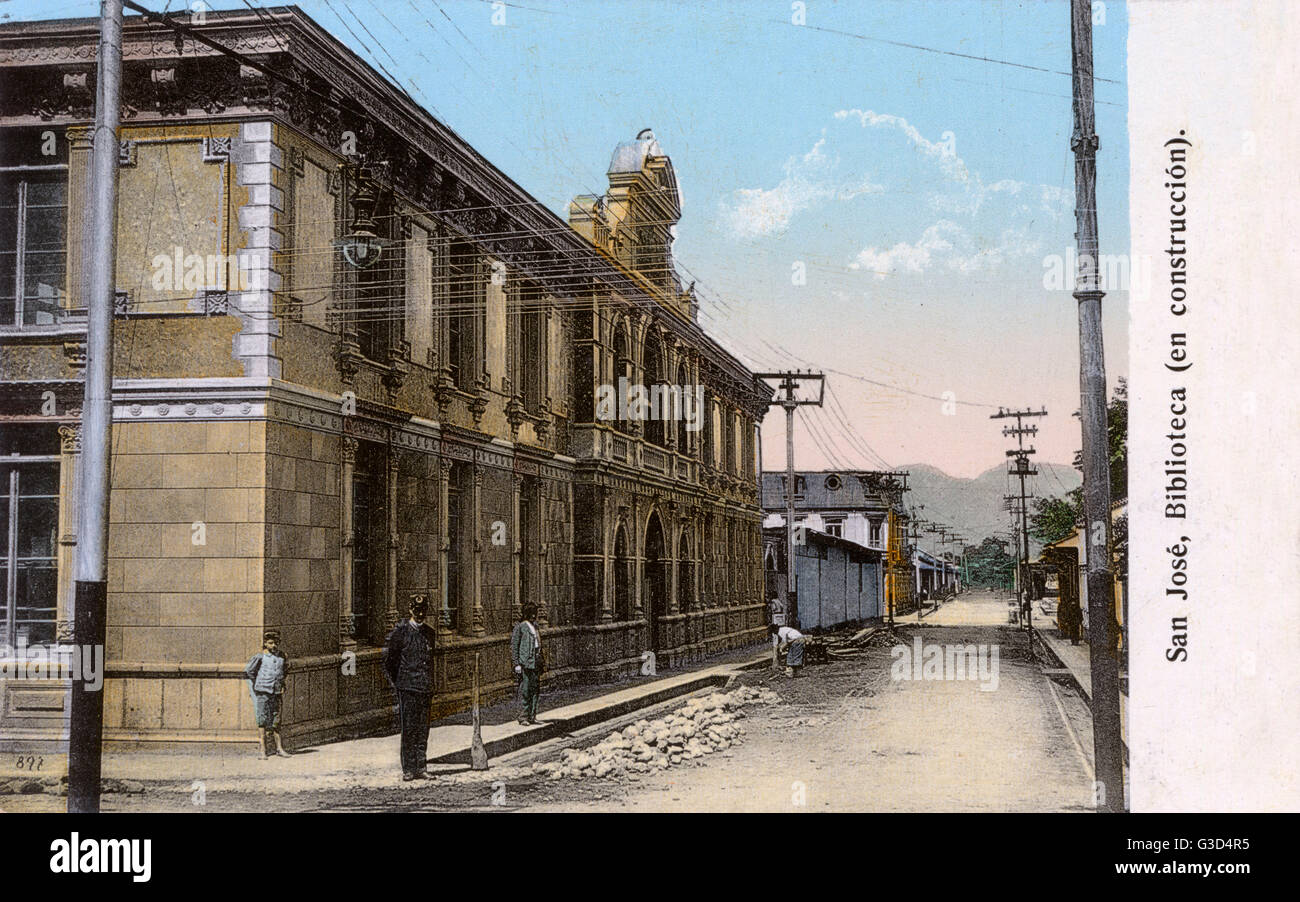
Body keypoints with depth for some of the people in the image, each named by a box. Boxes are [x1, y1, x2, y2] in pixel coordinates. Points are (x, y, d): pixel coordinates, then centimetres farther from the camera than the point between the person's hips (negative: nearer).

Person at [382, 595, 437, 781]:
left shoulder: (429, 632, 13)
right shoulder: (400, 631, -3)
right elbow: (388, 657, 0)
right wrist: (395, 682, 0)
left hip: (425, 688, 5)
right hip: (407, 687, -5)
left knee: (423, 730, 5)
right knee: (408, 729, -4)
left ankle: (420, 768, 11)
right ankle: (407, 769, 1)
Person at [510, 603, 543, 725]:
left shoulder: (534, 626, 16)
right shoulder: (520, 626, -5)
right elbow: (514, 645, -7)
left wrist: (540, 662, 19)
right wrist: (516, 664, -12)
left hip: (535, 663, 7)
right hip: (524, 662, -7)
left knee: (535, 689, 6)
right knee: (525, 690, -6)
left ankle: (532, 716, 12)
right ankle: (523, 716, -1)